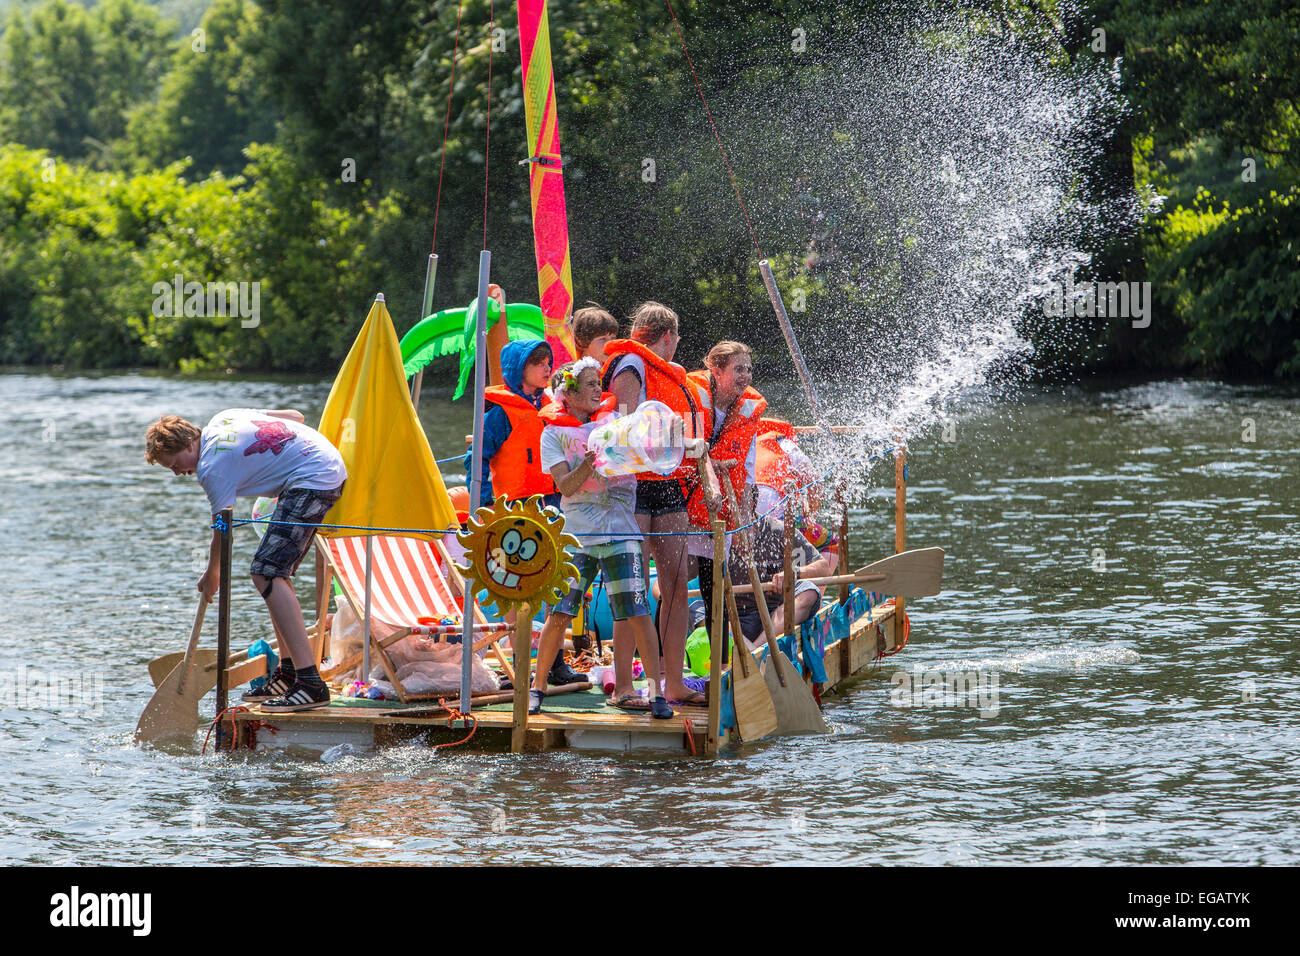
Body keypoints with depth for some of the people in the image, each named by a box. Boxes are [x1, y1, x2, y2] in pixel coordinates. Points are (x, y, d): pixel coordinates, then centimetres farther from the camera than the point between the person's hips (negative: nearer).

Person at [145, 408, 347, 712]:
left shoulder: (212, 467, -12)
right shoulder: (222, 418, 14)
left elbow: (223, 530, -2)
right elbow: (295, 415, 21)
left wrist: (211, 575, 16)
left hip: (312, 480, -11)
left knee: (266, 573, -16)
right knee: (275, 571, 14)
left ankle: (310, 683, -25)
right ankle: (288, 673, 17)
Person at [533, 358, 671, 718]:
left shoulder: (615, 421, 12)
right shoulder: (554, 433, 5)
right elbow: (566, 486, -6)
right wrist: (590, 461, -23)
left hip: (620, 531, 1)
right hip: (578, 532, -1)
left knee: (634, 612, -7)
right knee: (559, 613, -6)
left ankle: (652, 689, -4)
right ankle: (538, 685, 11)